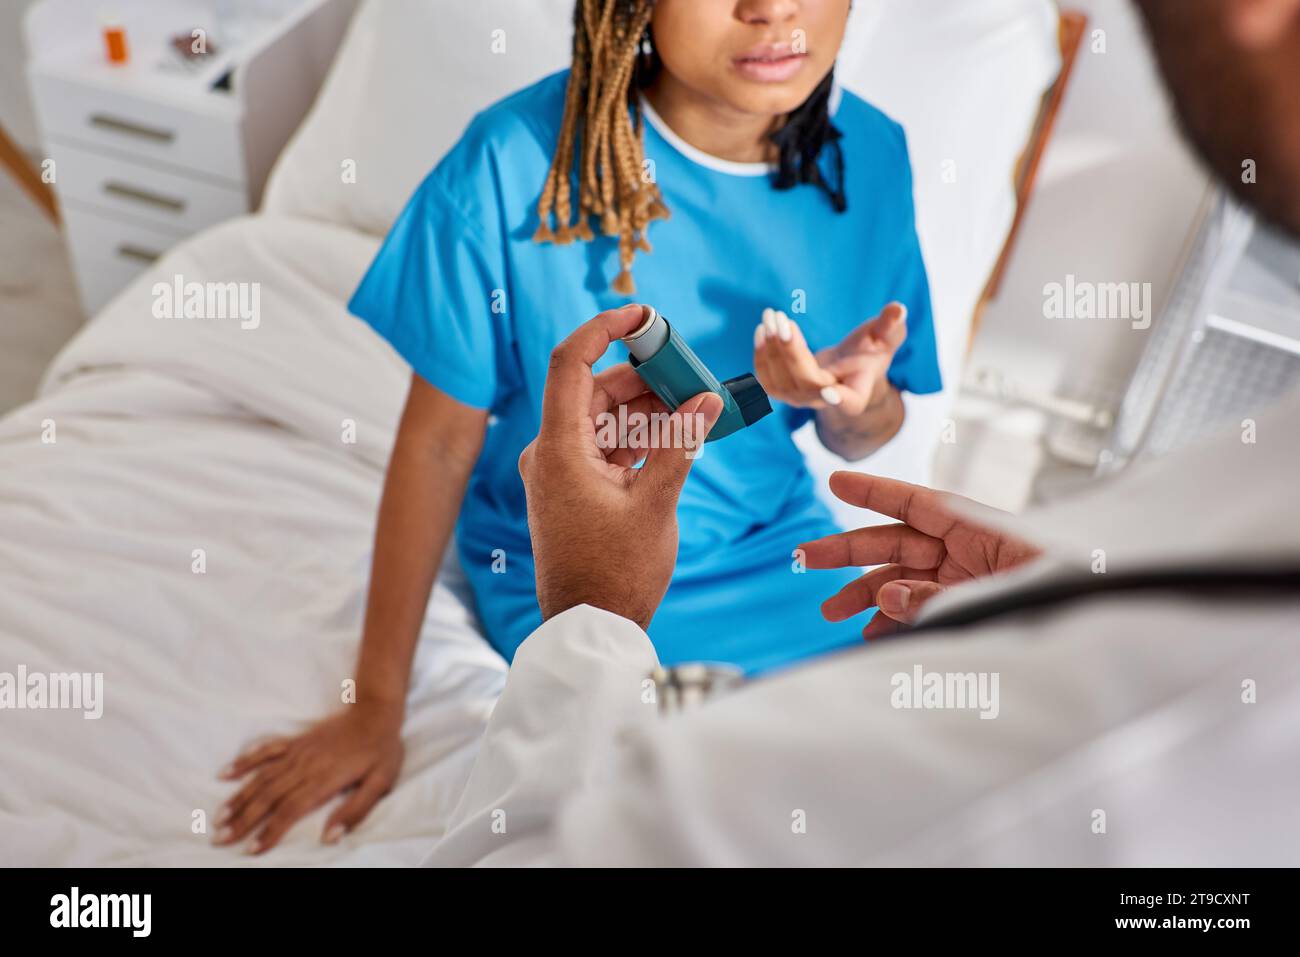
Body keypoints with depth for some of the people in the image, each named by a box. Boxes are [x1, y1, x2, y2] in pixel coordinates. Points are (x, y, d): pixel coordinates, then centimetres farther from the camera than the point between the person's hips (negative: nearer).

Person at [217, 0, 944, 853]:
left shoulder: (870, 156, -11)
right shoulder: (519, 161, -22)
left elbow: (860, 441, 1)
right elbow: (439, 443, -13)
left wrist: (855, 399, -26)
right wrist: (376, 708, -6)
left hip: (779, 547, 4)